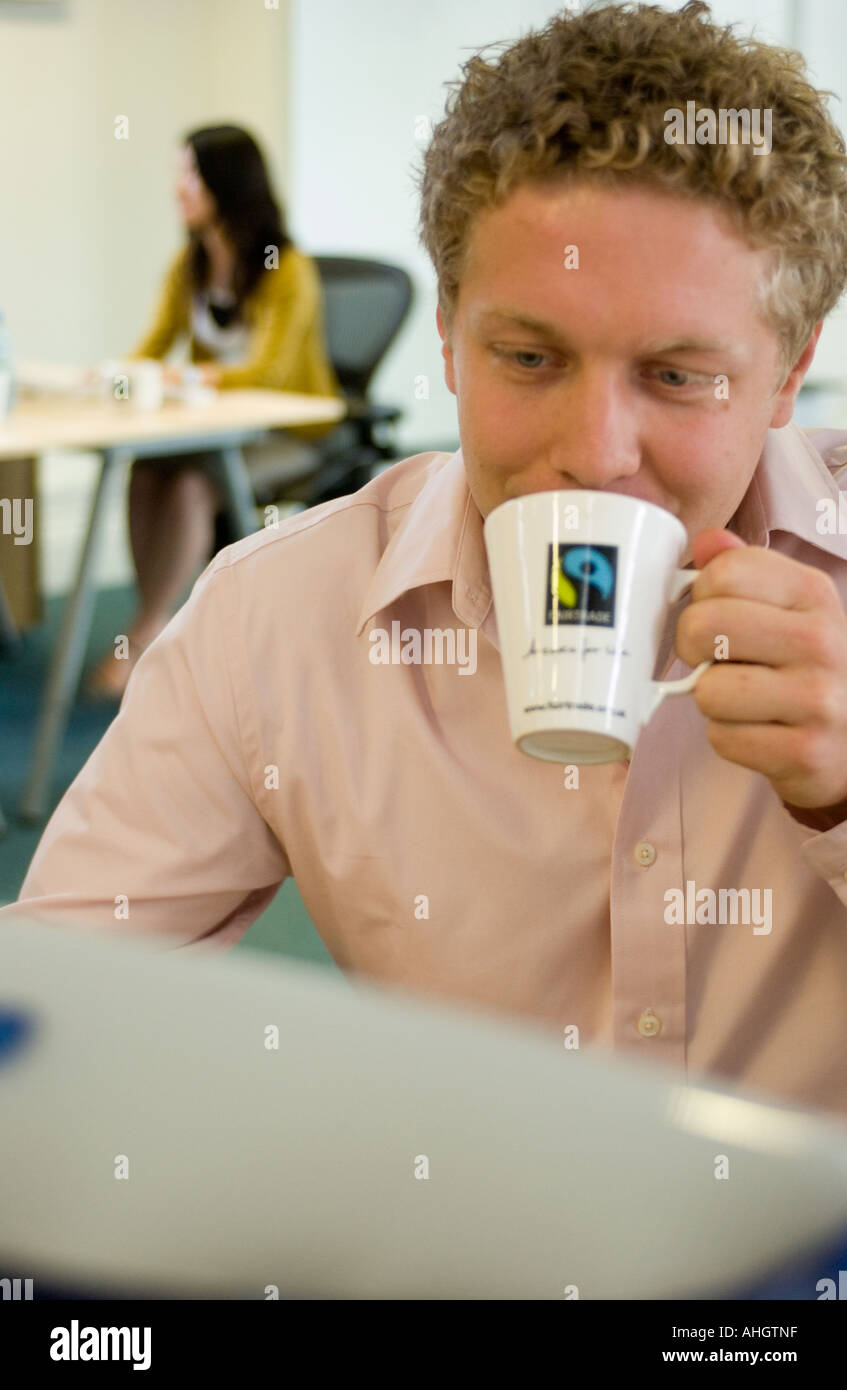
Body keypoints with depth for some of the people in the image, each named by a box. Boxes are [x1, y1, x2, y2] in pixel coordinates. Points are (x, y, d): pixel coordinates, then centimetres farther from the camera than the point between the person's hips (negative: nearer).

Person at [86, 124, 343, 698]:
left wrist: (194, 376, -38)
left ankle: (144, 636, -27)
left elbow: (267, 371, -23)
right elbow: (154, 345, 7)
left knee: (190, 479, -32)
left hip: (292, 432, -6)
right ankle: (157, 635, -25)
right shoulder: (190, 265, 7)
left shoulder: (288, 270, -15)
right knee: (146, 470, -25)